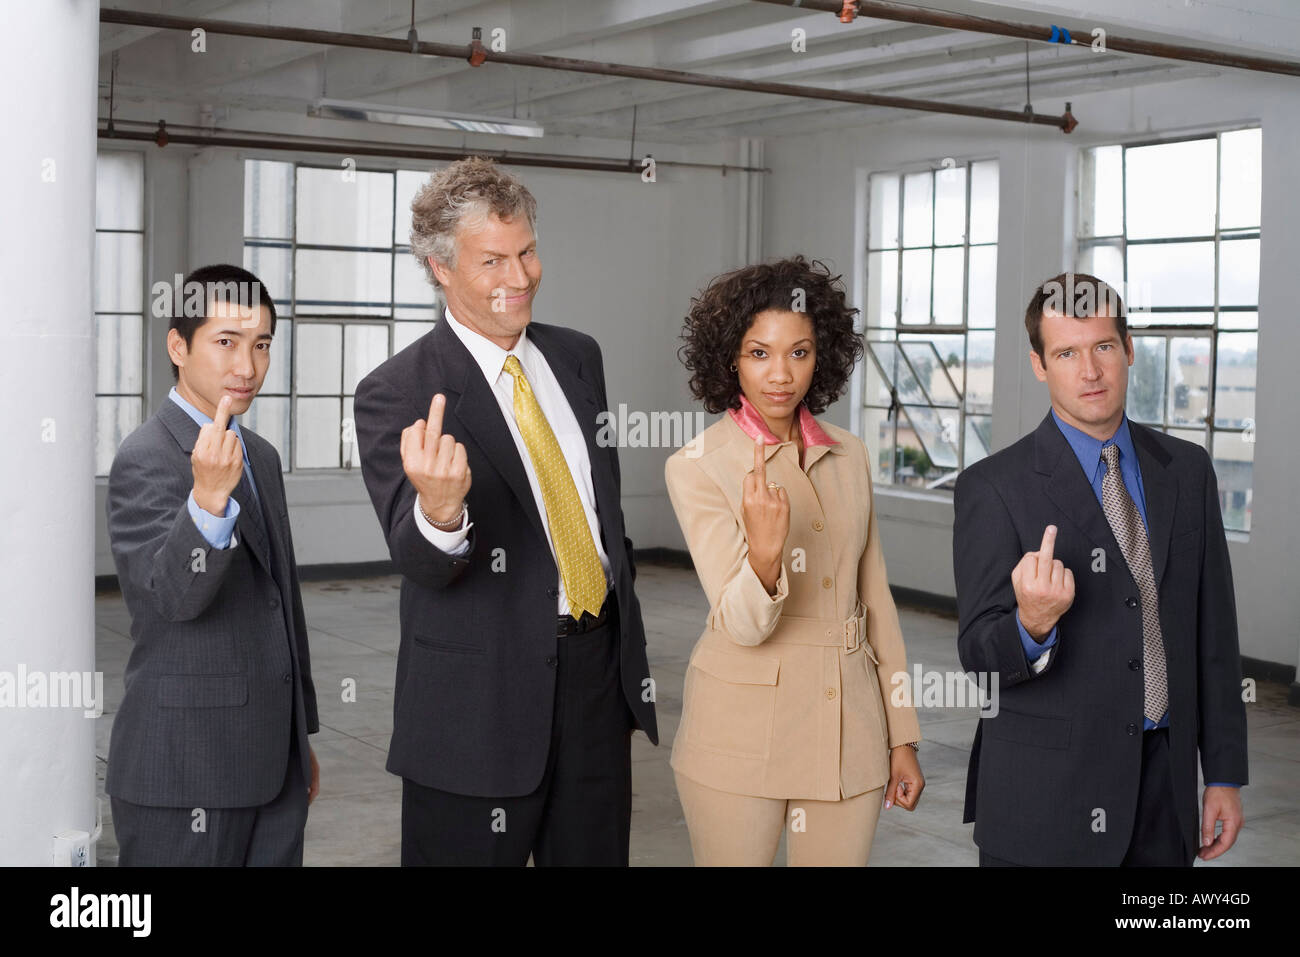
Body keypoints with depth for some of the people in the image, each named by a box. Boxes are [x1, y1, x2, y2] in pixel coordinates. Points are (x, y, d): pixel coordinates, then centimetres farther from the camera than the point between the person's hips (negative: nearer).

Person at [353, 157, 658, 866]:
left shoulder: (577, 357, 8)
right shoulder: (396, 393, -11)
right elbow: (417, 562, -19)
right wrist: (438, 510, -43)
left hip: (599, 673, 6)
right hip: (482, 696, -5)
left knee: (595, 855, 15)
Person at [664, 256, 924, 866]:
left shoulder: (849, 457, 6)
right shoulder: (697, 467, -8)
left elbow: (874, 600, 11)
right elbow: (744, 624, -16)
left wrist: (901, 737, 10)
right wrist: (763, 550, -37)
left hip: (848, 724, 4)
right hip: (742, 732, -4)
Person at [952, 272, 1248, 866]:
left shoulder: (1187, 470, 6)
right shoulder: (992, 487, -9)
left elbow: (1213, 632, 8)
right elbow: (980, 657, -12)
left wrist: (1224, 773, 7)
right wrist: (1032, 625, -33)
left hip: (1164, 792, 4)